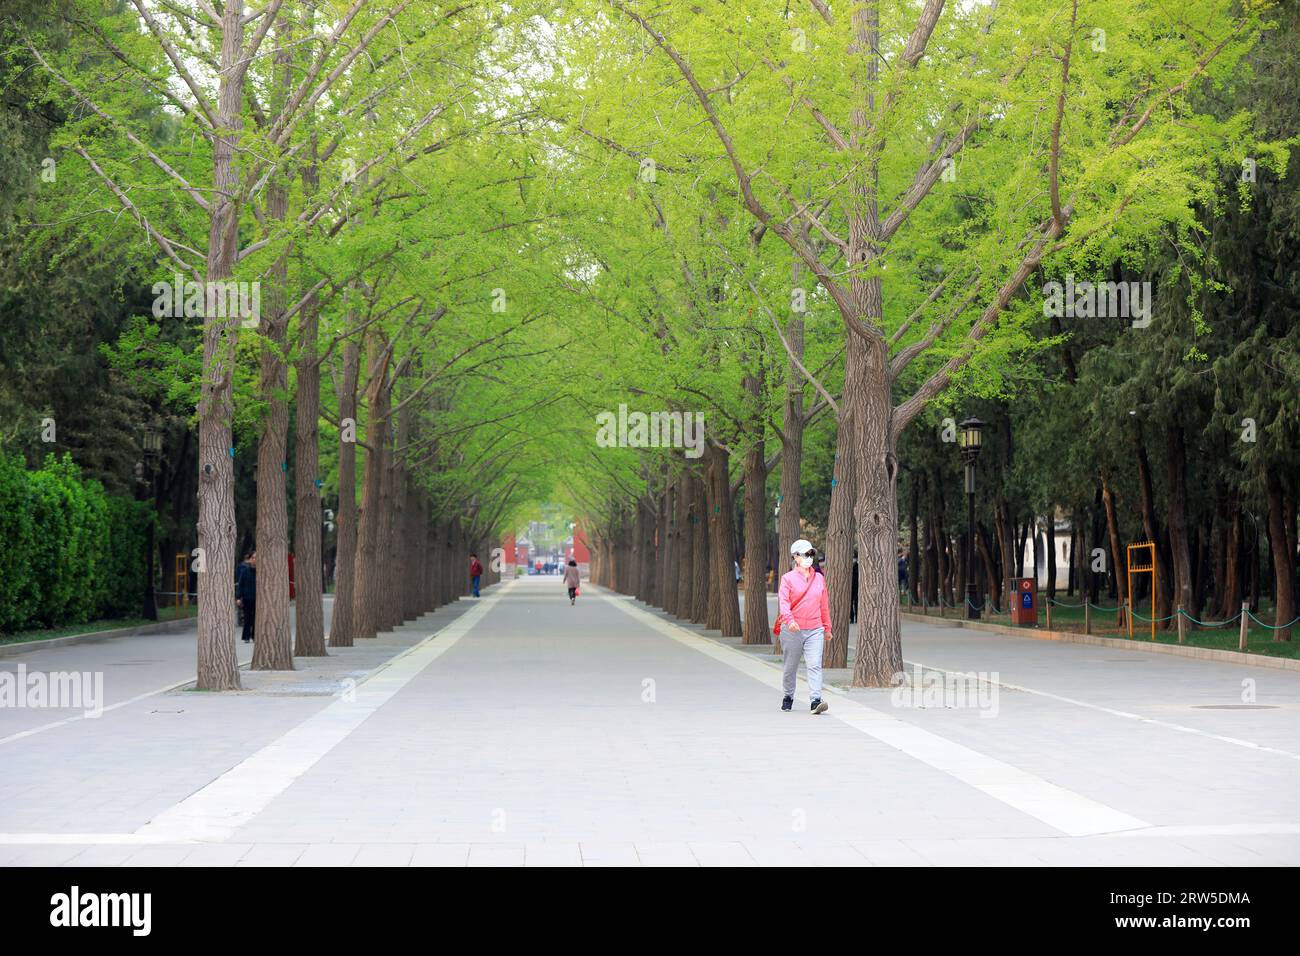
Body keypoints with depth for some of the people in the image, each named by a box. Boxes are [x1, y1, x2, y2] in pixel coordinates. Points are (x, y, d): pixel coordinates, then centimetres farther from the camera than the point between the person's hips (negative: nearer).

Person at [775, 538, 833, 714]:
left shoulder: (819, 578, 11)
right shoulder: (788, 578, -1)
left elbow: (824, 605, 18)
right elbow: (783, 601, -14)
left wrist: (827, 628, 21)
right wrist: (789, 620, -31)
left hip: (815, 630, 2)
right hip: (792, 630, -2)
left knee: (815, 665, -12)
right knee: (791, 666, 11)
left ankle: (816, 700, -19)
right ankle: (788, 697, 29)